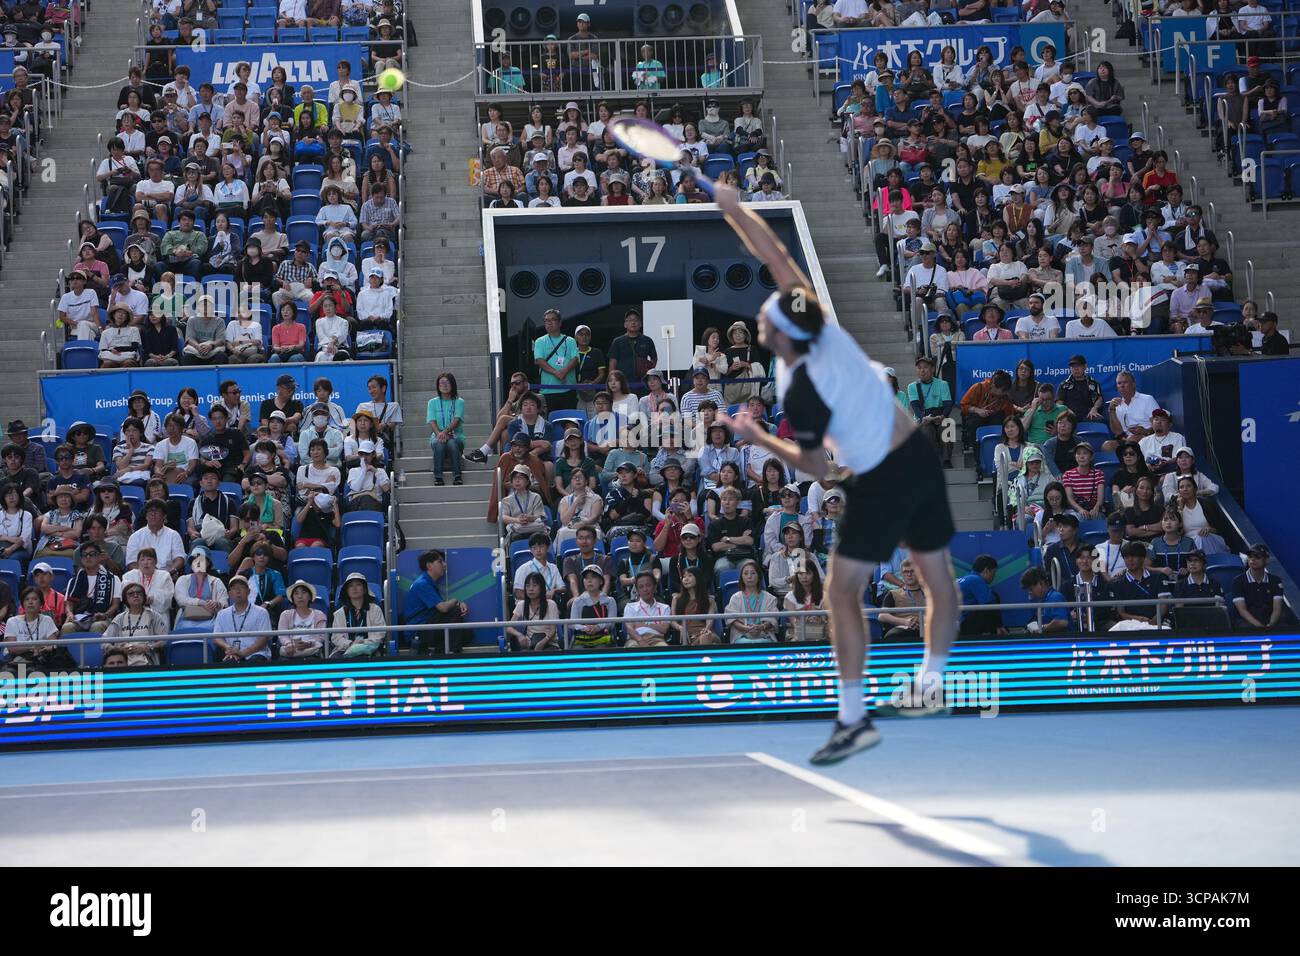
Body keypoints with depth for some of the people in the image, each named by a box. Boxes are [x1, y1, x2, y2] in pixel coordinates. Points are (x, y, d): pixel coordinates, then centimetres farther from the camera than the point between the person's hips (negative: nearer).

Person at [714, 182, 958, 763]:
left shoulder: (801, 391, -21)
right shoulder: (824, 328, -4)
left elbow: (814, 465, -9)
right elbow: (777, 256, 4)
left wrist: (757, 438, 0)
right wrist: (732, 209, 7)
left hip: (880, 483, -8)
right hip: (921, 458, 8)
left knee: (843, 591, -3)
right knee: (937, 579, 16)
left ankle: (853, 719, -6)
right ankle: (931, 688, 31)